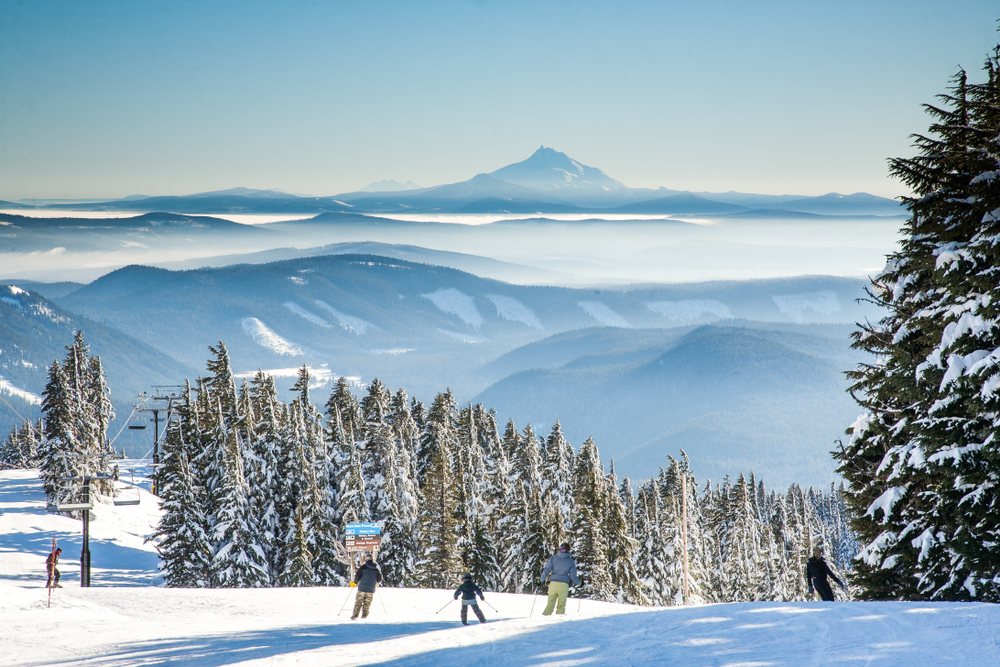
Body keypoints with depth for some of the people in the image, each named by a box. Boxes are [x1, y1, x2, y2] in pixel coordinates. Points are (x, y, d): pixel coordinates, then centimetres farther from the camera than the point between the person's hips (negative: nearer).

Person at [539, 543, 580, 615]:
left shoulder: (554, 558, 4)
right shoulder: (571, 561, 4)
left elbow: (547, 570, 1)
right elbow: (572, 575, 4)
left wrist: (541, 580, 12)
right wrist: (578, 582, 21)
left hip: (553, 583, 1)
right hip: (564, 585, -1)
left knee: (550, 604, 9)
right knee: (561, 606, 9)